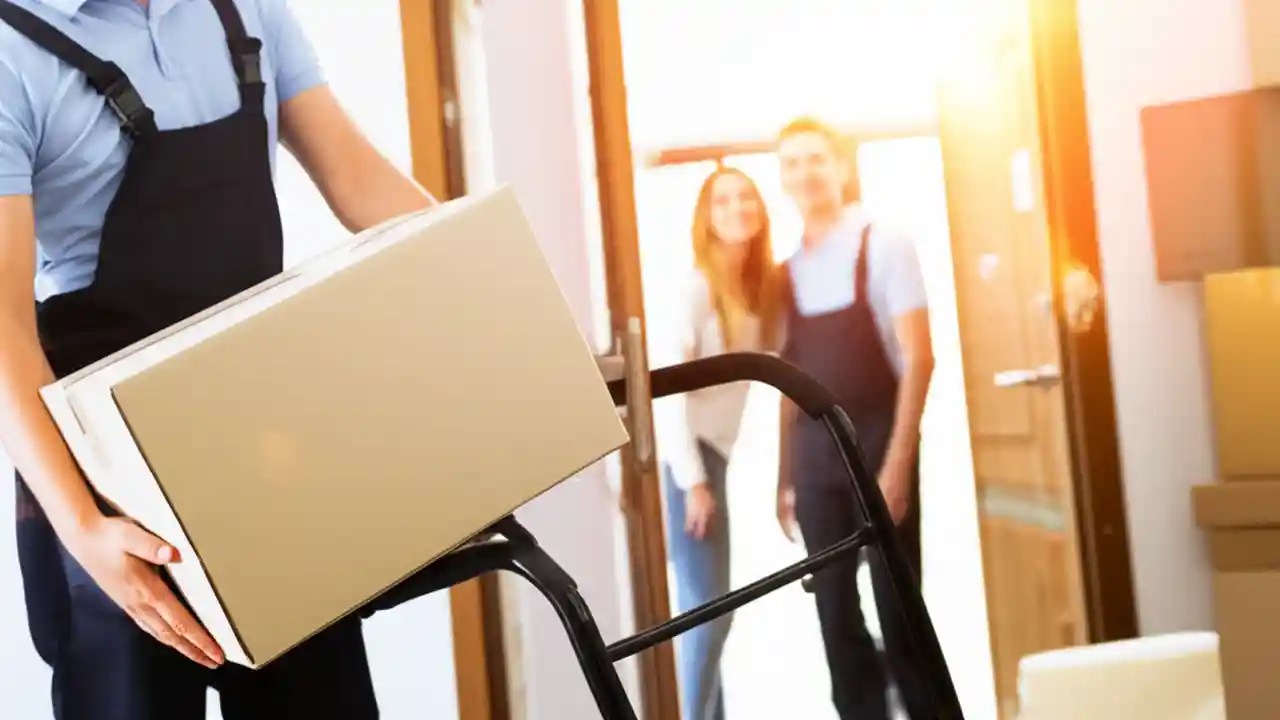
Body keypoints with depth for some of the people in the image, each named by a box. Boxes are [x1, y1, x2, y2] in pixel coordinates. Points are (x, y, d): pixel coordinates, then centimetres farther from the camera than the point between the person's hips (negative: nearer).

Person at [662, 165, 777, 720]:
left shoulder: (758, 285, 9)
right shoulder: (695, 288, -14)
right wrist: (693, 480, -19)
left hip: (721, 456, 7)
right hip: (689, 459, -7)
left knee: (714, 611, 11)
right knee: (707, 610, -7)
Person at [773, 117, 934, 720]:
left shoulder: (884, 248, -3)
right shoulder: (788, 272, 10)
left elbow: (917, 360, -10)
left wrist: (897, 462, -17)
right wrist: (784, 478, 8)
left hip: (877, 438, -4)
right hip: (814, 449, 5)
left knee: (899, 603, -2)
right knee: (835, 613, 6)